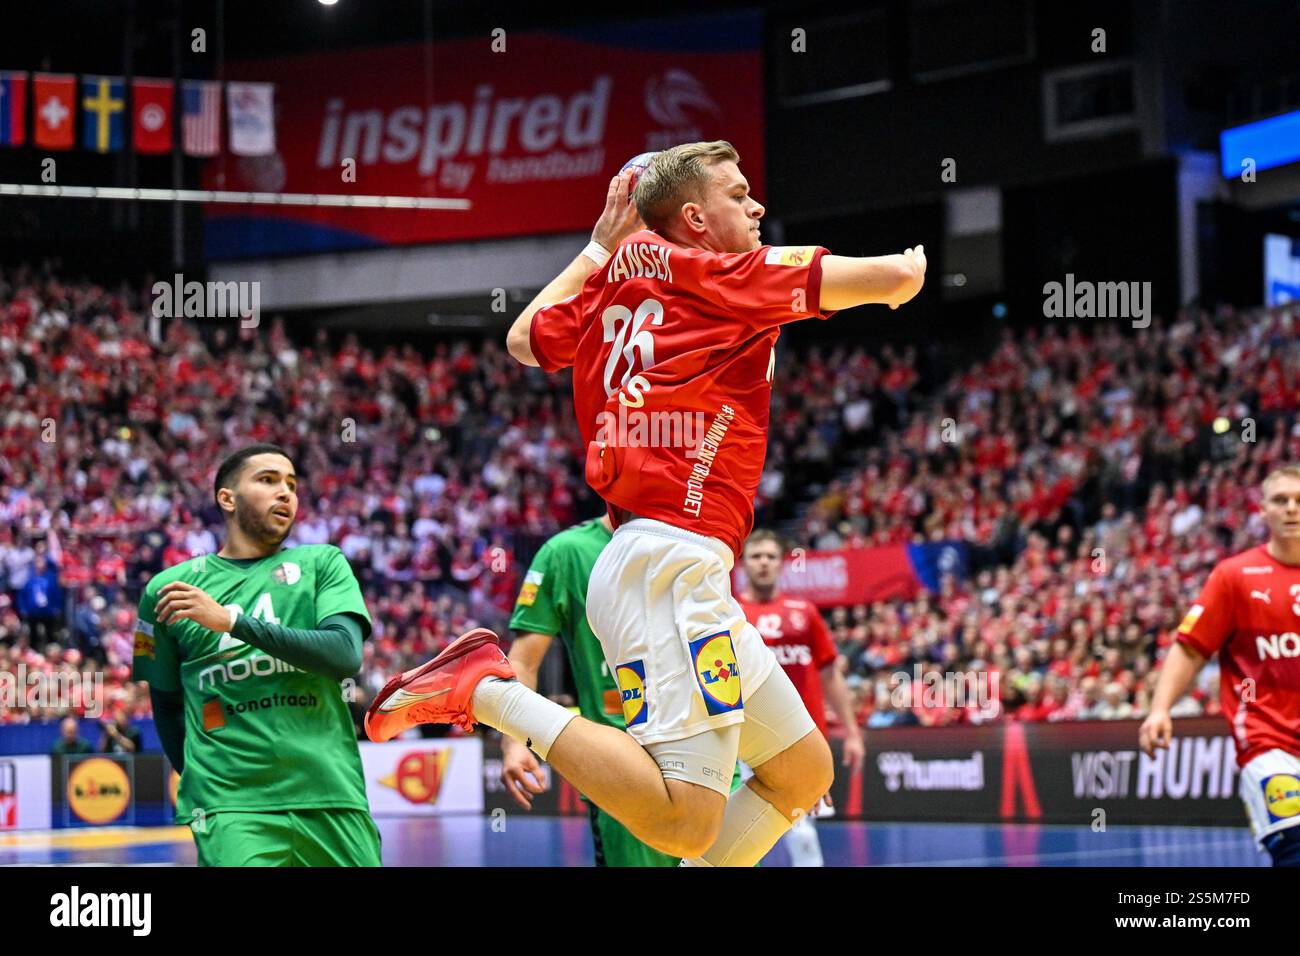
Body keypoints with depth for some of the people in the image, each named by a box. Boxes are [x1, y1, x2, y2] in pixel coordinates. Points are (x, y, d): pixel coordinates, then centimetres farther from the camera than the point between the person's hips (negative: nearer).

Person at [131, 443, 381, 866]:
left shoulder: (322, 563, 10)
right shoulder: (168, 589, 11)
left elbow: (346, 654, -7)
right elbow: (166, 702, 21)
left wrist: (232, 621, -12)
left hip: (333, 798, 2)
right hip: (231, 807, -2)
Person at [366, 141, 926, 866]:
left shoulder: (610, 282, 16)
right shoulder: (730, 276, -4)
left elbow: (524, 339, 34)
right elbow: (898, 278, -8)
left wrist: (600, 247, 37)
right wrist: (911, 266, 17)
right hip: (675, 563, -10)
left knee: (805, 771, 17)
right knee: (684, 823, -22)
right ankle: (487, 688, -17)